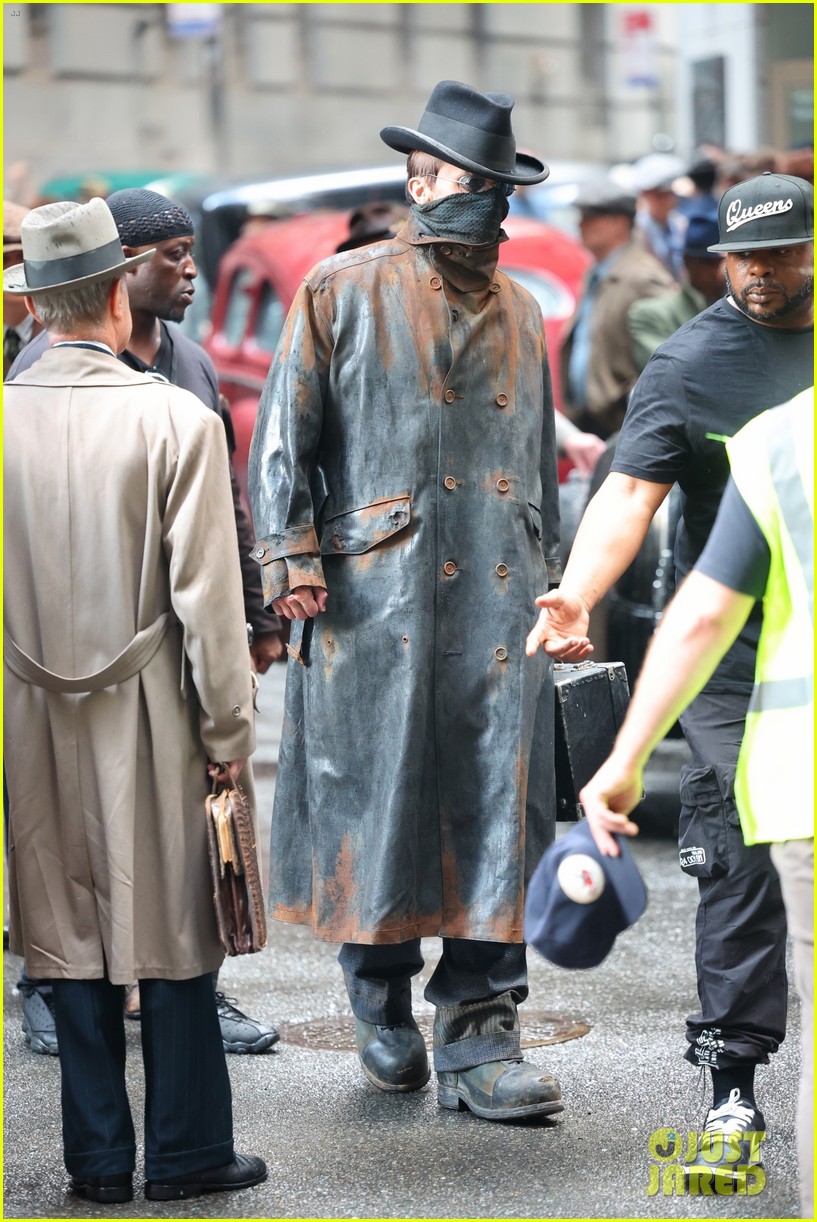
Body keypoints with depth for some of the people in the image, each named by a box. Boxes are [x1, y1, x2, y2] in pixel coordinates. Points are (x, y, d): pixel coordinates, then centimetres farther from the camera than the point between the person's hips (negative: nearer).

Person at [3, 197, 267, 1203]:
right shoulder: (176, 421, -13)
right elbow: (206, 600, -11)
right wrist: (228, 733, -1)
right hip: (149, 719, -3)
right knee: (171, 935, 7)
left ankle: (98, 1159, 17)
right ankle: (187, 1156, 14)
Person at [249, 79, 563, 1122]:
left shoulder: (519, 315, 18)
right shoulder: (342, 293, 3)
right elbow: (283, 434, 0)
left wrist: (548, 586, 20)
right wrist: (293, 558, -9)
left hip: (497, 605, 4)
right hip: (373, 600, -3)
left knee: (499, 811, -4)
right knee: (374, 799, 1)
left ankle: (477, 1035, -1)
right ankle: (382, 1005, 21)